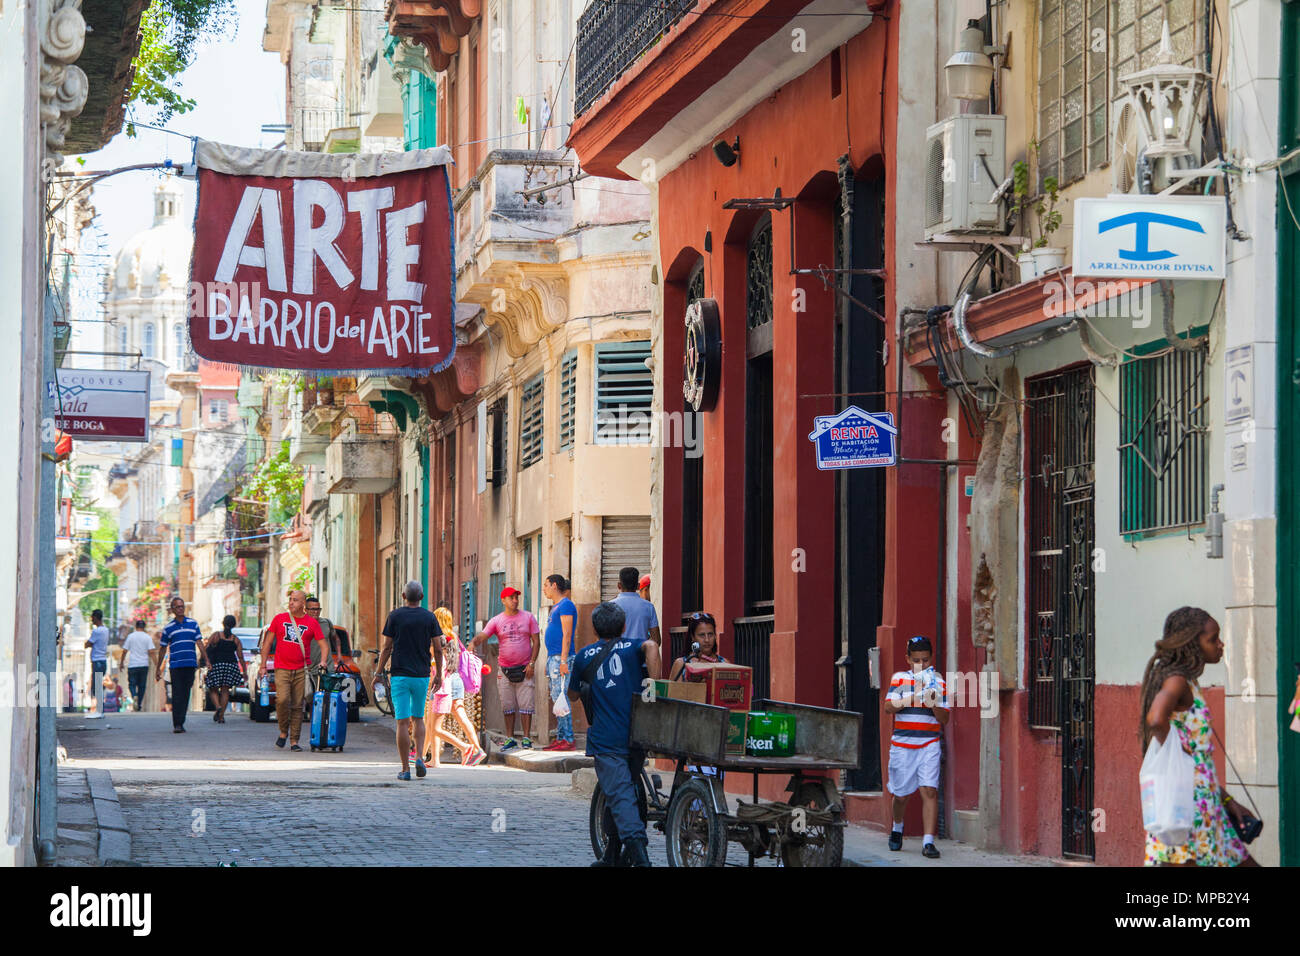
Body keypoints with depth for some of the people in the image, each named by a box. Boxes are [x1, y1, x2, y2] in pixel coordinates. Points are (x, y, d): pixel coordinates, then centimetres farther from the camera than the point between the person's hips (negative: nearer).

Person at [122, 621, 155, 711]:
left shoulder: (130, 636, 2)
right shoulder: (148, 637, 1)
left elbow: (125, 650, 4)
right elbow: (151, 651, -5)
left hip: (132, 665, -1)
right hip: (144, 665, 1)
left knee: (132, 684, 4)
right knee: (142, 685, 9)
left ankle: (134, 696, -25)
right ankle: (139, 704, 10)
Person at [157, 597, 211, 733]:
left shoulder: (193, 624, 11)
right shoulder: (168, 628, 6)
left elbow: (199, 643, 9)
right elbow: (163, 649, 10)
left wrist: (206, 660, 0)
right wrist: (158, 669, 10)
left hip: (191, 664, 2)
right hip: (175, 665, -2)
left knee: (186, 695, 4)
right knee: (177, 695, -9)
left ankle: (181, 723, 11)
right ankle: (176, 724, -10)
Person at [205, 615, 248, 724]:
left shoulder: (216, 635, 1)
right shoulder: (236, 640, 6)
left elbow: (207, 650, -3)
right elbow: (240, 656, 4)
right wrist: (244, 672, 8)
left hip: (216, 665, -2)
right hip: (231, 665, 2)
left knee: (213, 689, 9)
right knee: (225, 690, 6)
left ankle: (218, 706, -18)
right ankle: (221, 716, 0)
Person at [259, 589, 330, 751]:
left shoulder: (311, 623, 6)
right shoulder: (279, 619, 8)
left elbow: (323, 646, 6)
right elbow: (268, 642, 12)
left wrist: (322, 662, -12)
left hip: (301, 670, 0)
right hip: (282, 669, 0)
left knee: (297, 706, 0)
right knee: (282, 699, -19)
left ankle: (294, 741, 5)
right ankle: (283, 731, 3)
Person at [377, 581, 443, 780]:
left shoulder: (395, 616, -3)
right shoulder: (429, 617, 1)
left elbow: (386, 648, -4)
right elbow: (437, 649, 1)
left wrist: (379, 673, 3)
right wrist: (438, 675, 10)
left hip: (400, 675, -2)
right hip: (422, 675, 2)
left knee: (402, 722, -2)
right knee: (418, 718, 18)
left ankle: (405, 769, -4)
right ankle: (419, 758, -1)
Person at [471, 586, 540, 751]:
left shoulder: (528, 617, 4)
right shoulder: (496, 621, 4)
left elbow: (536, 642, 4)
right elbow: (482, 636, -6)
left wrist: (531, 663, -6)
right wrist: (473, 643, -29)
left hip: (524, 669, -1)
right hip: (504, 669, 1)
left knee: (525, 705, -4)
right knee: (507, 706, 4)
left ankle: (526, 738, 1)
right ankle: (510, 738, 11)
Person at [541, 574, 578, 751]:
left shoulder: (566, 605, -10)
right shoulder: (556, 607, 21)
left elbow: (567, 635, -17)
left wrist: (563, 660, -22)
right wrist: (549, 663, 24)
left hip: (561, 658, -10)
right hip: (553, 657, 10)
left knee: (561, 698, -12)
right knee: (556, 699, 9)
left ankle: (567, 740, -12)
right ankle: (560, 738, 10)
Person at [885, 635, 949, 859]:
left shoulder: (938, 682, 5)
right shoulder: (899, 679, 4)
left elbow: (944, 719, 3)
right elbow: (890, 706, -9)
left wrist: (933, 703, -16)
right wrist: (915, 697, -20)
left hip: (929, 746, 0)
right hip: (902, 745, 0)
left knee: (930, 791, -14)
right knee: (901, 794, 11)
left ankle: (928, 841, -16)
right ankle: (897, 826, 42)